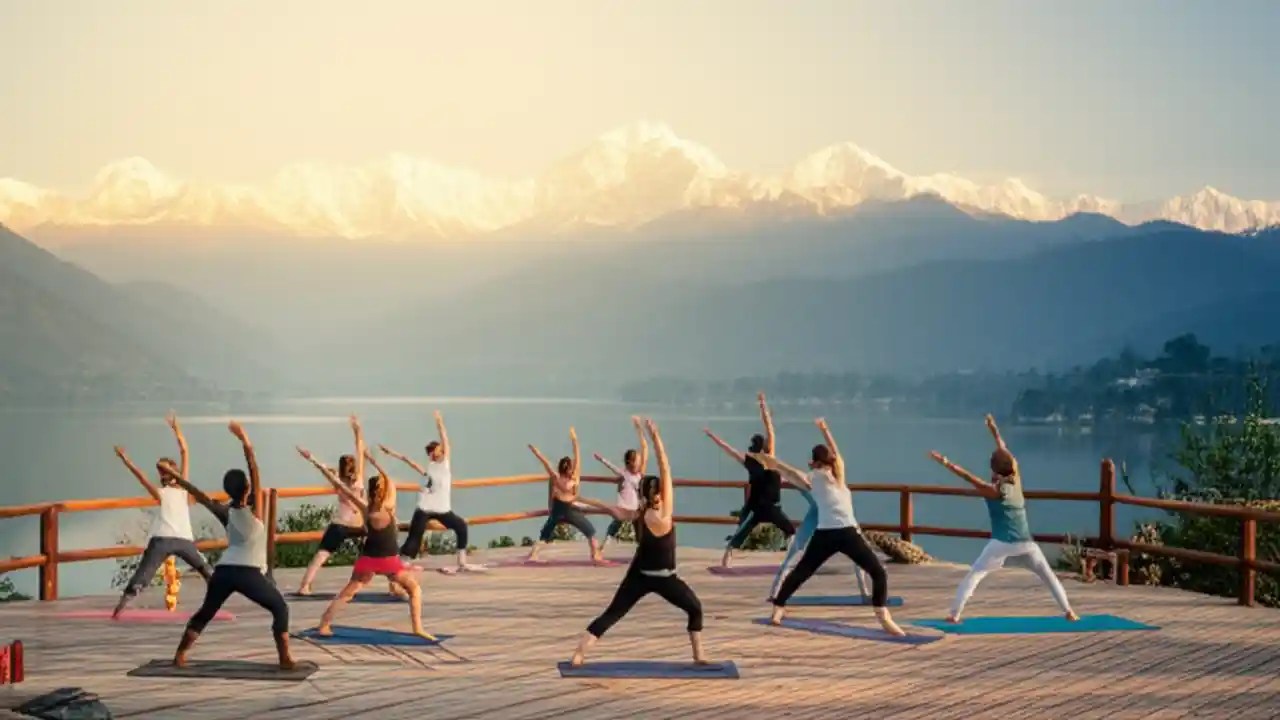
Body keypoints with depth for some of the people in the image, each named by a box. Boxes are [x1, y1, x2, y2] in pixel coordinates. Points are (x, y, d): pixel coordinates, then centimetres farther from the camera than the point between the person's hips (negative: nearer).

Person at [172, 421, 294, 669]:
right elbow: (254, 473, -10)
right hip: (249, 573, -5)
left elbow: (202, 498, 20)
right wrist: (246, 445, -17)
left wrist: (180, 480, 32)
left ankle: (179, 655, 19)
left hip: (223, 571, 5)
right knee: (280, 609, 11)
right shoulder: (254, 510, -1)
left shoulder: (225, 513, 10)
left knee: (205, 612, 23)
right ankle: (285, 658, -1)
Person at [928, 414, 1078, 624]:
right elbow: (1006, 454, 19)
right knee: (1048, 575, 20)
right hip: (1026, 542, 4)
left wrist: (947, 464, -22)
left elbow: (969, 477, -17)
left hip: (1002, 543, -4)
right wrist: (995, 431, 30)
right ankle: (1068, 611, 17)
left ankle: (954, 614, -13)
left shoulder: (993, 490, -5)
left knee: (973, 575, -2)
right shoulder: (1016, 481, 7)